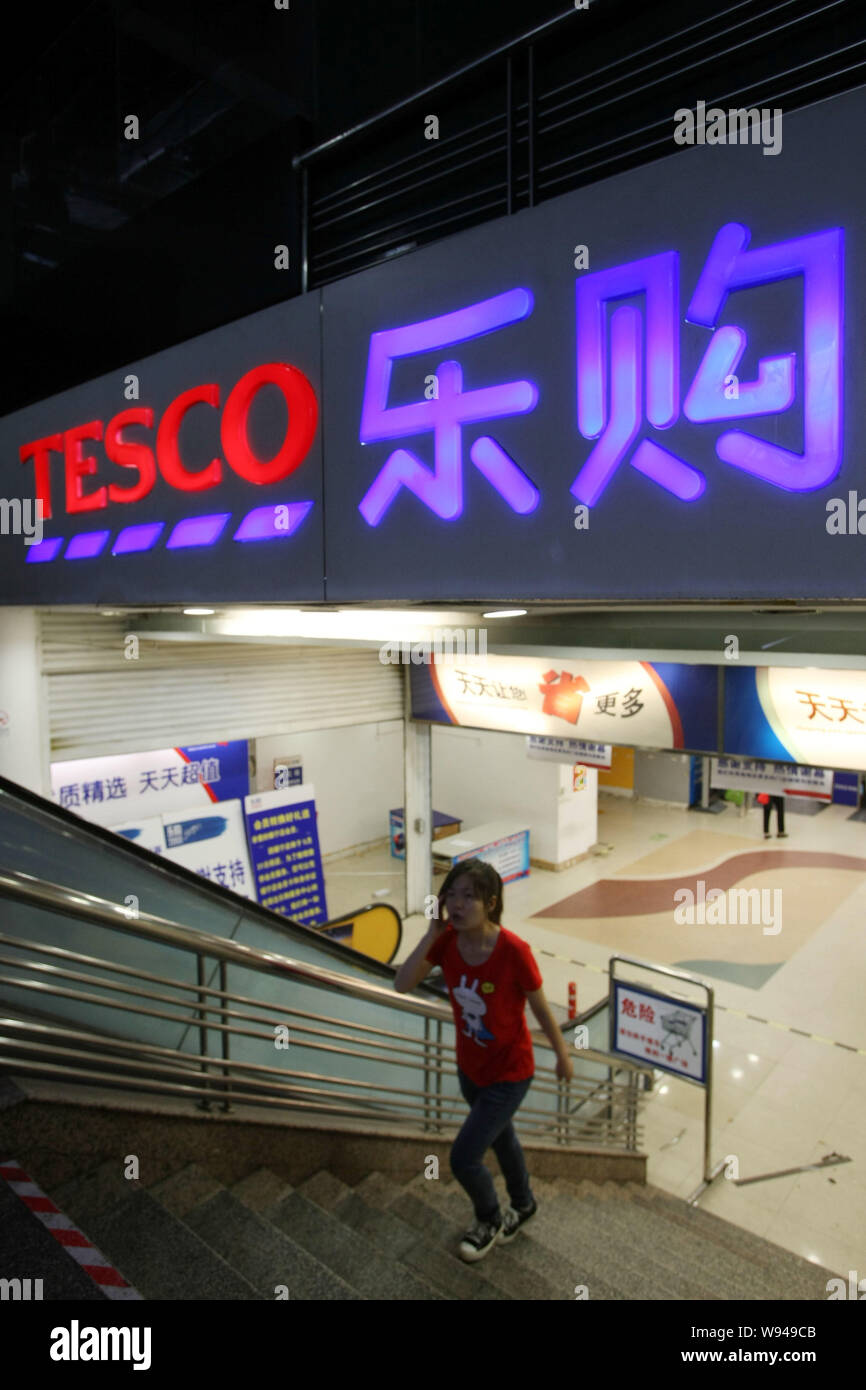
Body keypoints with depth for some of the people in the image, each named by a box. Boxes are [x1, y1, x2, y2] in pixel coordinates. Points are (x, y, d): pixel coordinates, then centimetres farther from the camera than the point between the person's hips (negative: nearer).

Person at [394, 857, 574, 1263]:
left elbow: (541, 1008, -17)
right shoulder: (447, 940, -18)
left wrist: (562, 1055, -2)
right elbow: (402, 985, -21)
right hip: (469, 1066, 5)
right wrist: (432, 933, -29)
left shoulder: (513, 951, -32)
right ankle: (523, 1204, 57)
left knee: (463, 1158, 1)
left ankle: (490, 1220, 35)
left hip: (509, 1073, -5)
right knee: (499, 1136, 28)